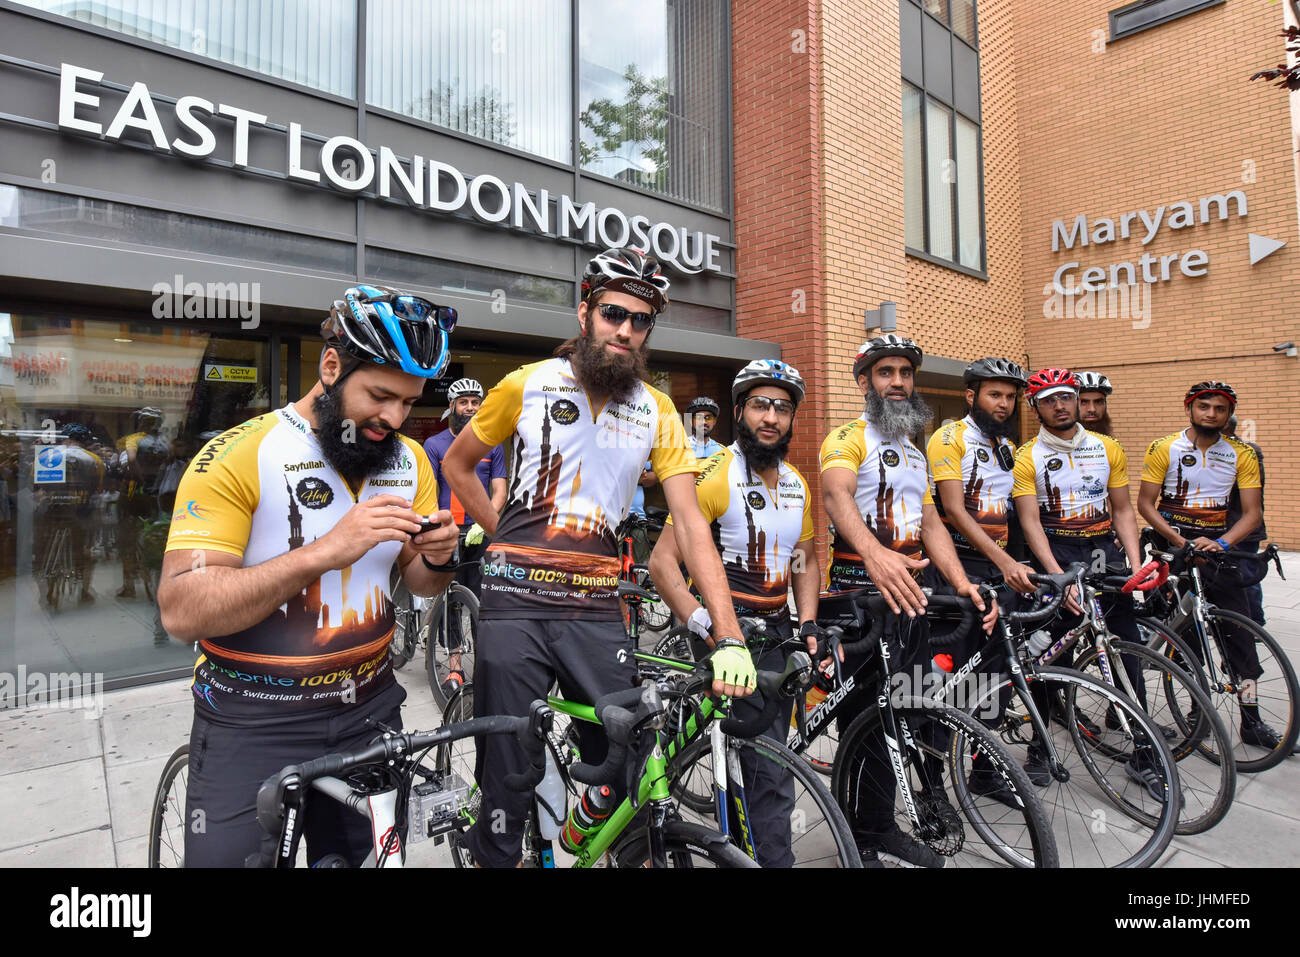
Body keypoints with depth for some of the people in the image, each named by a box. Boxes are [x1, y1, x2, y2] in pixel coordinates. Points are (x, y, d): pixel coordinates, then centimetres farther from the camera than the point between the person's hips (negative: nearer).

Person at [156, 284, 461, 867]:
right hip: (253, 727, -4)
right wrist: (324, 551, -32)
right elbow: (181, 612, -21)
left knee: (366, 855, 17)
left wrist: (437, 558, -17)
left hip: (369, 711, 5)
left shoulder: (409, 458, 2)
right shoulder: (237, 455, -15)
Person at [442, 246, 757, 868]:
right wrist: (506, 537, 5)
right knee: (505, 783, 6)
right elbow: (456, 464, 14)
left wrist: (729, 638, -12)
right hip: (515, 604, -1)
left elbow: (690, 524, -3)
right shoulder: (527, 385, 0)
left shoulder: (656, 412, 3)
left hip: (596, 608, 2)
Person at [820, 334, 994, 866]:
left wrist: (961, 582, -3)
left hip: (908, 593, 8)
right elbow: (837, 495, -27)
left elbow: (931, 524, 14)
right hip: (859, 592, -8)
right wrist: (876, 554, -47)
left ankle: (883, 825, 30)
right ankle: (862, 842, 14)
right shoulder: (848, 438, -7)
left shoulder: (915, 453, 20)